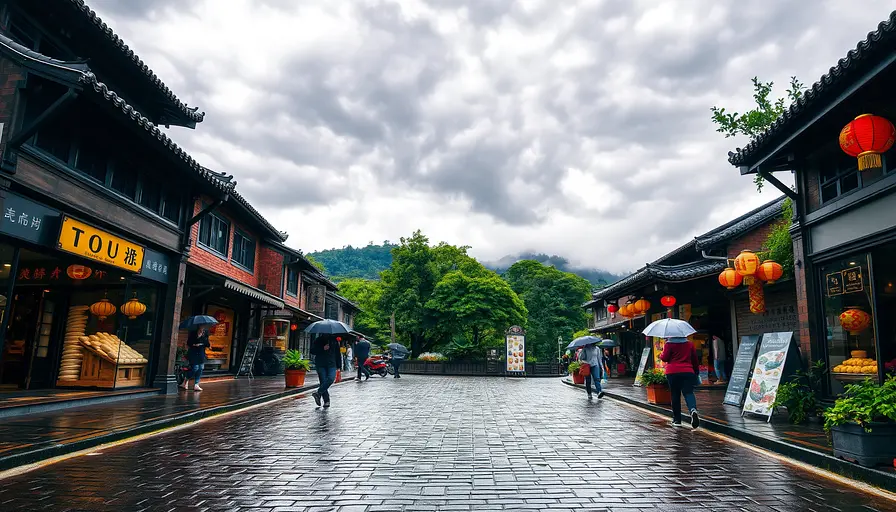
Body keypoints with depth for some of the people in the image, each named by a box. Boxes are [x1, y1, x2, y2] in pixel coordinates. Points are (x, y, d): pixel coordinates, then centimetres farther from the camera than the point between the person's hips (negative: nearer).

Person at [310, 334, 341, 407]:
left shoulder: (334, 341, 12)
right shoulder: (318, 340, 8)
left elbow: (338, 354, 16)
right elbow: (312, 351, 0)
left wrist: (338, 366, 11)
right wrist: (322, 349, -13)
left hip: (332, 365, 1)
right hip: (320, 365, -1)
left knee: (331, 378, -24)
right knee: (323, 381, -6)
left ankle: (318, 392, -23)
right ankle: (326, 401, 3)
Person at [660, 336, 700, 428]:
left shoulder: (669, 344, -1)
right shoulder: (690, 344, 11)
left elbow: (664, 358, -2)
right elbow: (695, 359, 16)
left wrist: (661, 355, 21)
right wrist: (696, 371, 28)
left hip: (673, 372, -2)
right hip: (688, 372, 2)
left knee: (675, 395, 7)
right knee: (688, 393, -5)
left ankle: (677, 420, 11)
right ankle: (693, 410, -36)